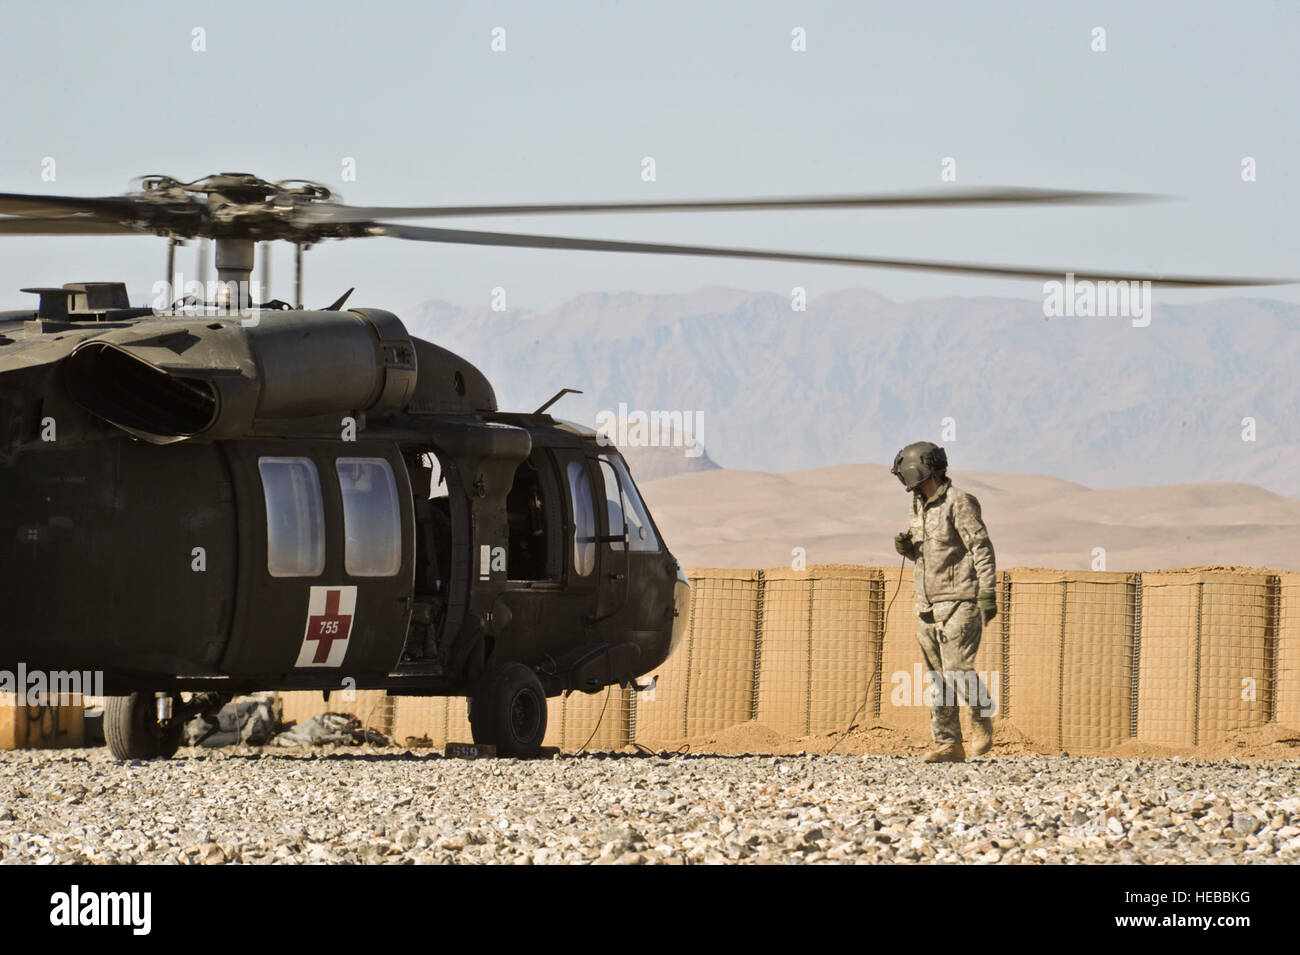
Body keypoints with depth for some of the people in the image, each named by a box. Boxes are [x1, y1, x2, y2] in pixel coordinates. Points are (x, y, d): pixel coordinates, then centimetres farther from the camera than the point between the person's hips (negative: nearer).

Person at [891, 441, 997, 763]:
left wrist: (988, 593, -20)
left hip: (960, 601, -8)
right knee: (939, 677, 5)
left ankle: (982, 722, 9)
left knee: (958, 669, -14)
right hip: (929, 604, 8)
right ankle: (948, 744, 6)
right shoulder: (922, 507, 16)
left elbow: (982, 549, -13)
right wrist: (906, 547, 4)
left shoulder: (958, 503, -10)